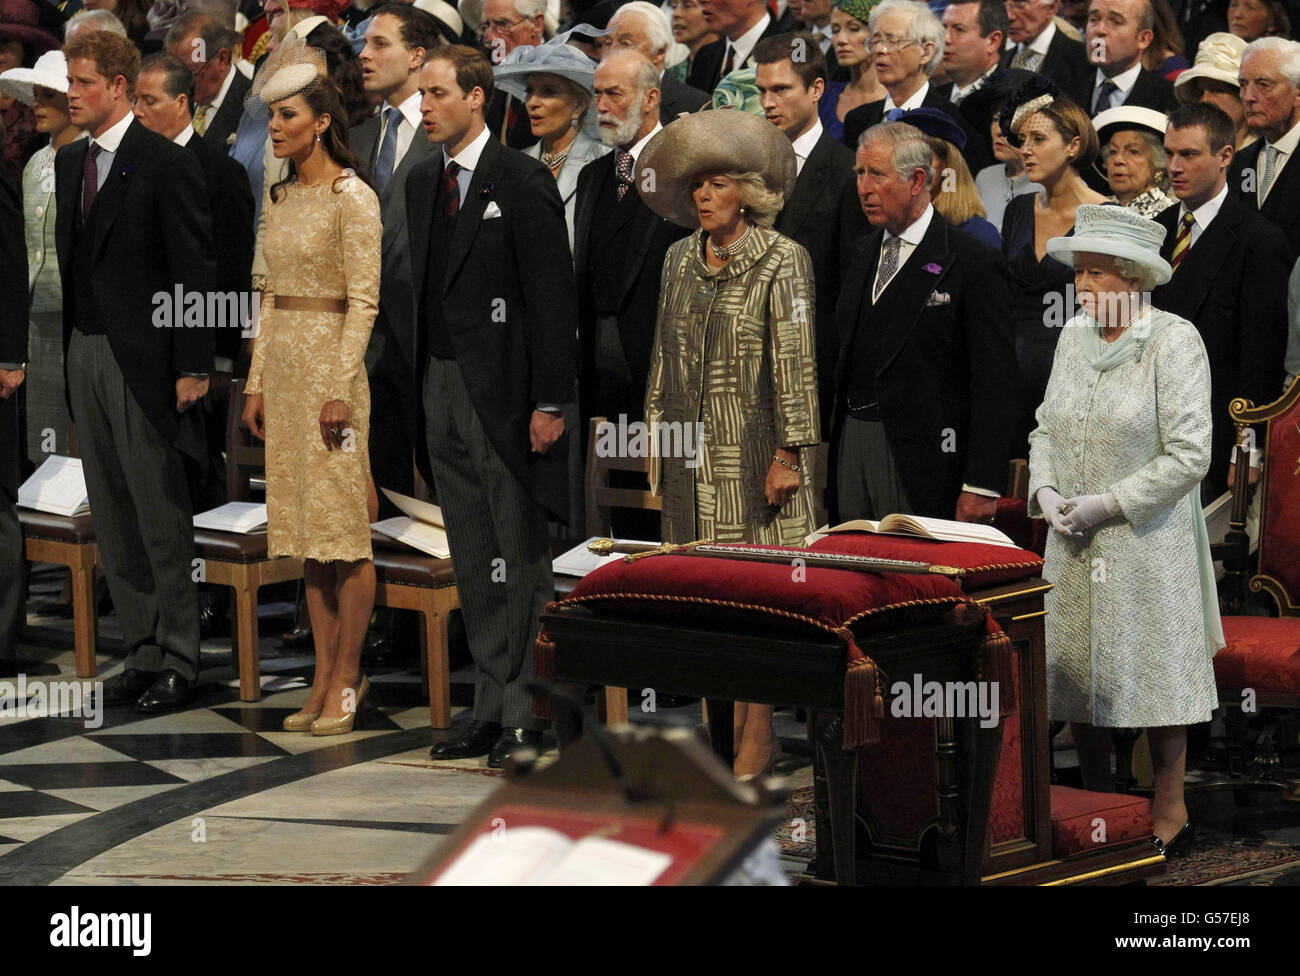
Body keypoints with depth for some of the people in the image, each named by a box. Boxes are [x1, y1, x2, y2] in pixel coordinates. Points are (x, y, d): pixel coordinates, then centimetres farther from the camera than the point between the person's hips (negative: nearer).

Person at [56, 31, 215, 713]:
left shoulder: (167, 163, -10)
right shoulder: (68, 163, 12)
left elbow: (194, 271, -12)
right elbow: (67, 259, 14)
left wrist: (192, 367, -15)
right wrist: (60, 349, 8)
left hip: (144, 361, -7)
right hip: (84, 355, 7)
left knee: (162, 516, -1)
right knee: (113, 519, 11)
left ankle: (178, 660, 7)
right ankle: (143, 652, 19)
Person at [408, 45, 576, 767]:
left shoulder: (522, 180, -8)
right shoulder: (422, 182, 13)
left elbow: (552, 295, -11)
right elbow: (421, 287, 15)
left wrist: (550, 402, -15)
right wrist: (414, 389, 9)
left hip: (504, 391, -7)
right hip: (441, 388, 7)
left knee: (520, 556, -4)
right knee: (474, 563, 11)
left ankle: (526, 713, 1)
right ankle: (491, 711, 16)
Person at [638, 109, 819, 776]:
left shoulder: (781, 261, -5)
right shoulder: (681, 259, 12)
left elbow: (795, 360, -8)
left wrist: (789, 451, -11)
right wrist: (657, 436, 15)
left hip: (755, 450, -6)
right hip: (691, 457, 6)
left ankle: (755, 746, -5)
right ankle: (722, 737, 8)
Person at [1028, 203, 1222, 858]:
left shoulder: (1174, 342, -11)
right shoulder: (1074, 337, 9)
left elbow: (1189, 455, -14)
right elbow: (1047, 427, 17)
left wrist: (1107, 505, -15)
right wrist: (1045, 491, -2)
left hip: (1147, 543, -6)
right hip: (1073, 544, 6)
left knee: (1153, 673, 0)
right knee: (1074, 673, 8)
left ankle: (1169, 814, 14)